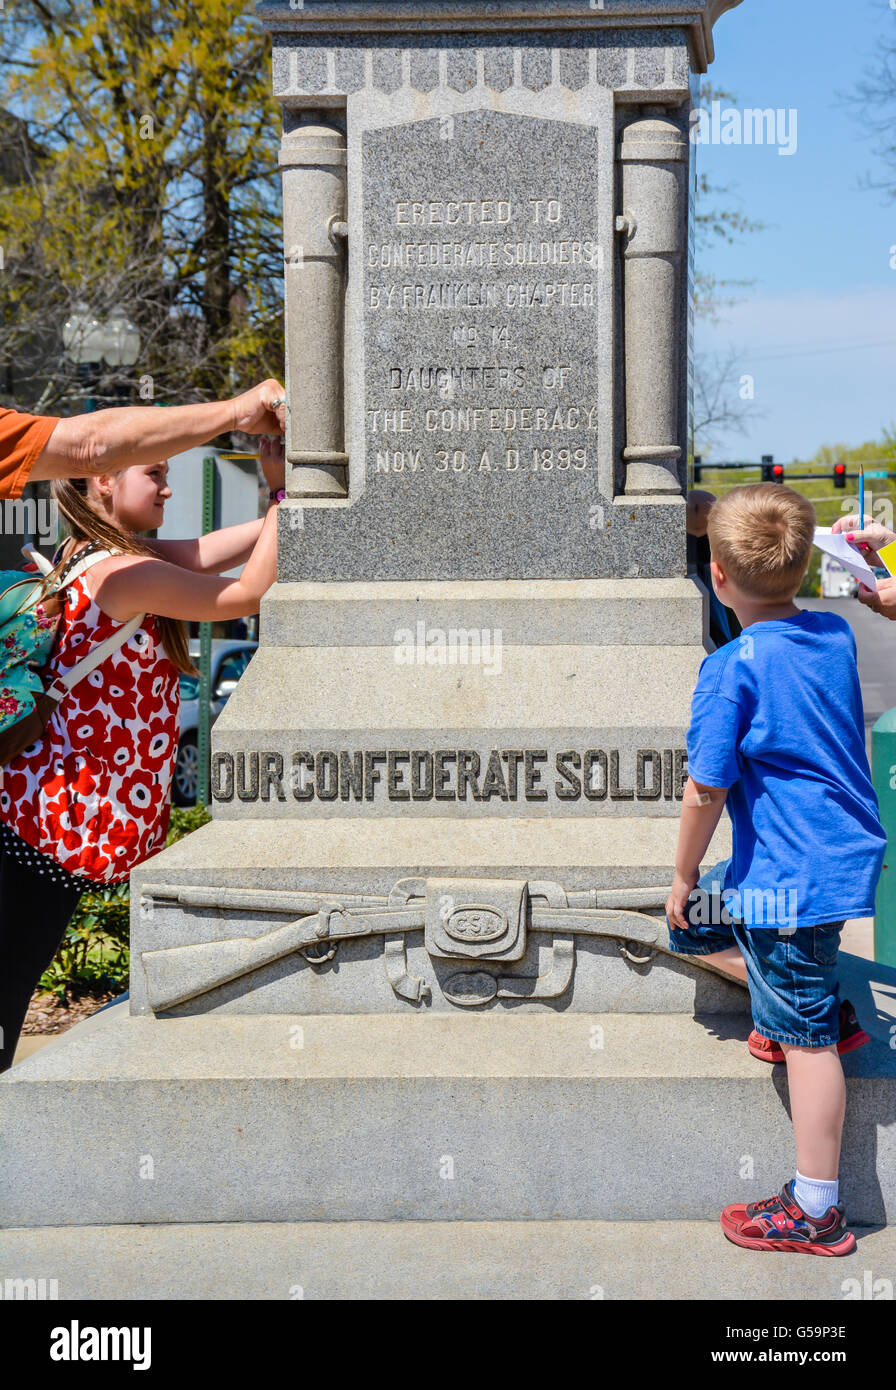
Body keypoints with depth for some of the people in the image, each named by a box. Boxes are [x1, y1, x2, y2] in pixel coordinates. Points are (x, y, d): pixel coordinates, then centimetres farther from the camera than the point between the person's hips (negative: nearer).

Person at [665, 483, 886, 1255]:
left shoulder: (733, 668, -19)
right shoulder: (836, 634, 2)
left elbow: (706, 791, -15)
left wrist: (685, 876, -1)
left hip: (790, 873, -8)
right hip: (845, 847, 8)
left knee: (805, 1038, 0)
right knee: (694, 929, 21)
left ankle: (816, 1212, 10)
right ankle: (819, 1007, 21)